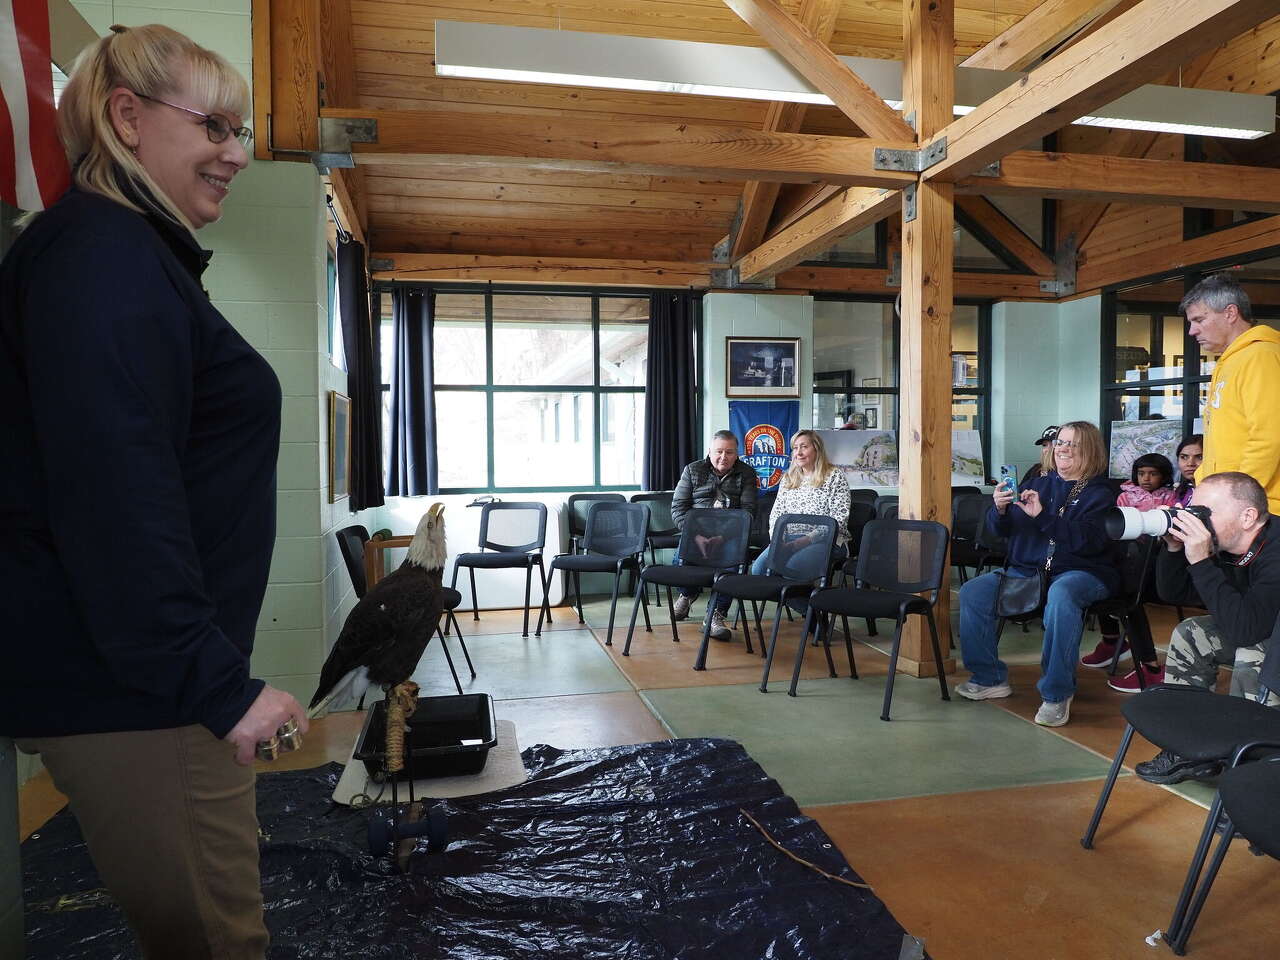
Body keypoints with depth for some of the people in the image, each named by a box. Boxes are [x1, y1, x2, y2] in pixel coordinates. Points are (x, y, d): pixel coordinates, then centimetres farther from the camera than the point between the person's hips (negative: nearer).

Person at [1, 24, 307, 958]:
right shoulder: (104, 259, -15)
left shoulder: (130, 254, 18)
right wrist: (214, 682, -22)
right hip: (133, 686, -10)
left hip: (149, 671, 10)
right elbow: (115, 493, -24)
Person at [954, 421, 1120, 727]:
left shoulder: (1099, 494, 2)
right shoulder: (1039, 484, 16)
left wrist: (1042, 516, -24)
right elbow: (1000, 529, 11)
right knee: (972, 593, -15)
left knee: (1061, 595, -40)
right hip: (1026, 569, 5)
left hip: (1080, 572, -5)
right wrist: (999, 510, -12)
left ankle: (1057, 694, -29)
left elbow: (1089, 540, -17)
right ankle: (990, 678, -1)